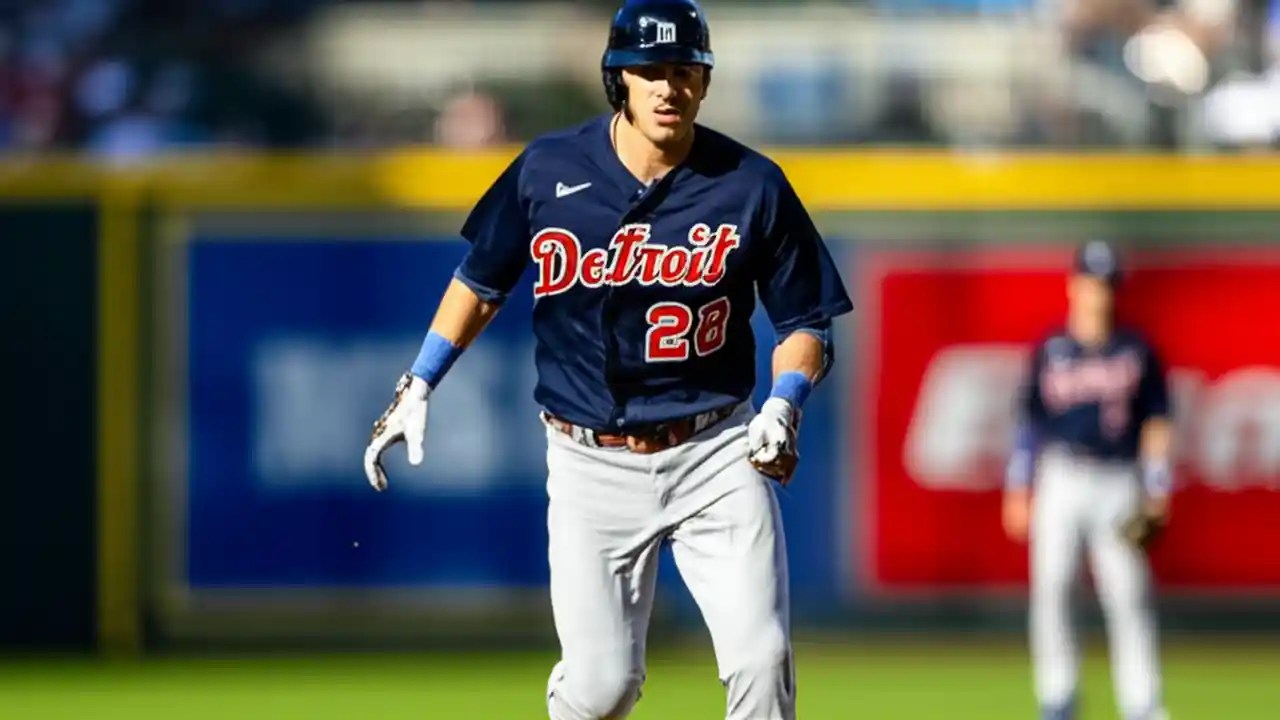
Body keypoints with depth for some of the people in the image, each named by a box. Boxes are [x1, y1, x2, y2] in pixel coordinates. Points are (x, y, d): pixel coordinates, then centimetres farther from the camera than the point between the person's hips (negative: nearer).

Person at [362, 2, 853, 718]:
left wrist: (784, 408, -14)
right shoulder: (549, 171, -4)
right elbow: (482, 282, 13)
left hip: (714, 452, 0)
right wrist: (417, 388, 9)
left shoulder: (752, 186, -6)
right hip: (591, 463, 0)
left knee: (762, 658, -14)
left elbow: (805, 322, 4)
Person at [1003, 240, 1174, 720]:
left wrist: (1157, 490, 0)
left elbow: (1155, 422, 8)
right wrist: (1017, 492, 4)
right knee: (1051, 590, -3)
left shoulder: (1136, 351, 7)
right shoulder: (1050, 351, 8)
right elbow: (1030, 423, 9)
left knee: (1128, 596, -6)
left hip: (1118, 482, -1)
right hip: (1061, 479, 1)